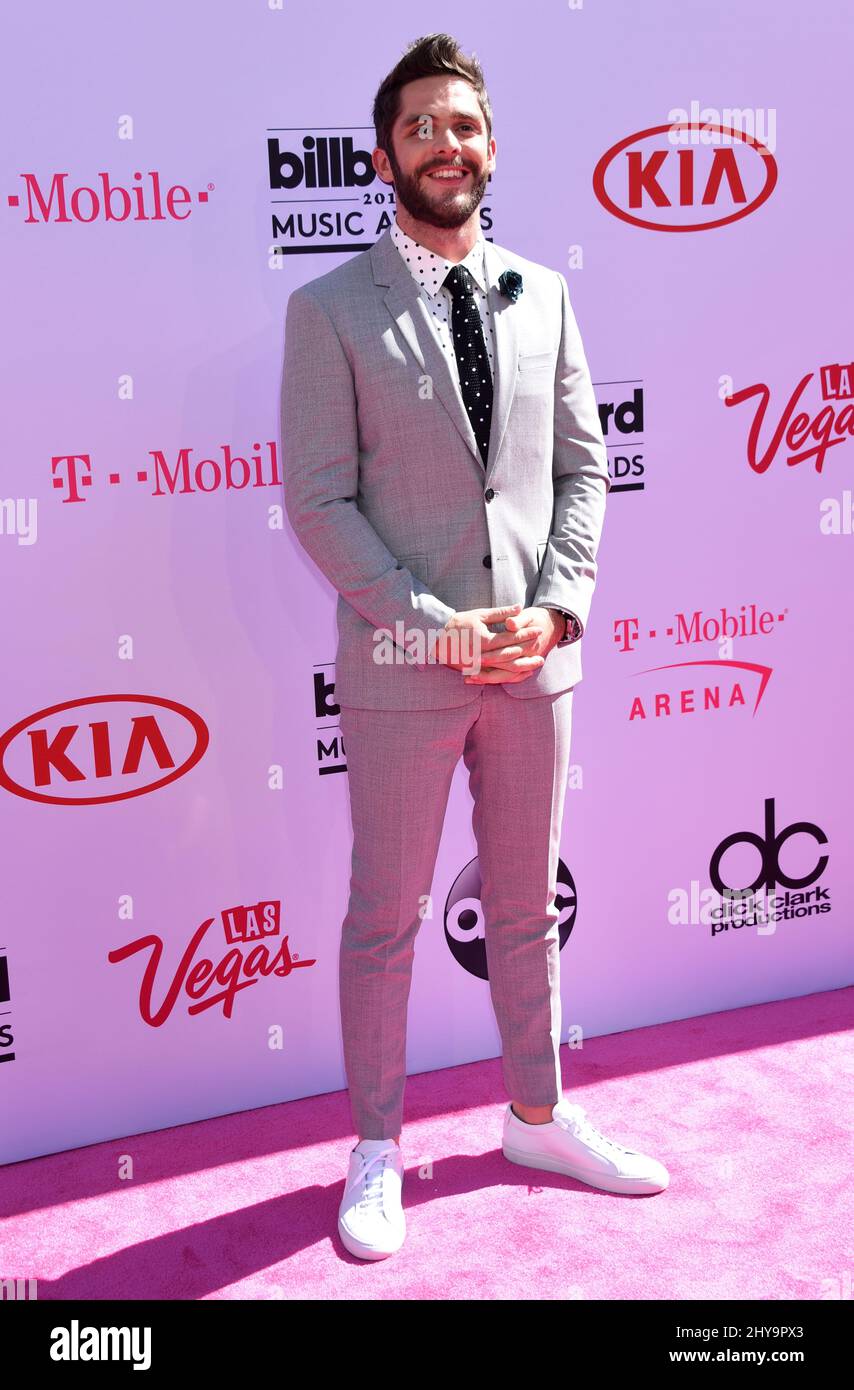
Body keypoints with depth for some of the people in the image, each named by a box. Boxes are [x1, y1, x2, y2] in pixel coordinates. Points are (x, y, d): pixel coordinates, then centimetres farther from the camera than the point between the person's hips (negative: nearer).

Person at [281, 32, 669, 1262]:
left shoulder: (542, 295, 8)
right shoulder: (330, 310, -4)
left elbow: (583, 467, 8)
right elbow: (318, 502, -9)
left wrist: (557, 605, -7)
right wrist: (436, 629, -16)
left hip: (534, 656, 4)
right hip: (401, 665, -4)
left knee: (527, 905, 16)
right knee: (385, 918, 8)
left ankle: (538, 1119, 35)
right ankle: (377, 1150, 26)